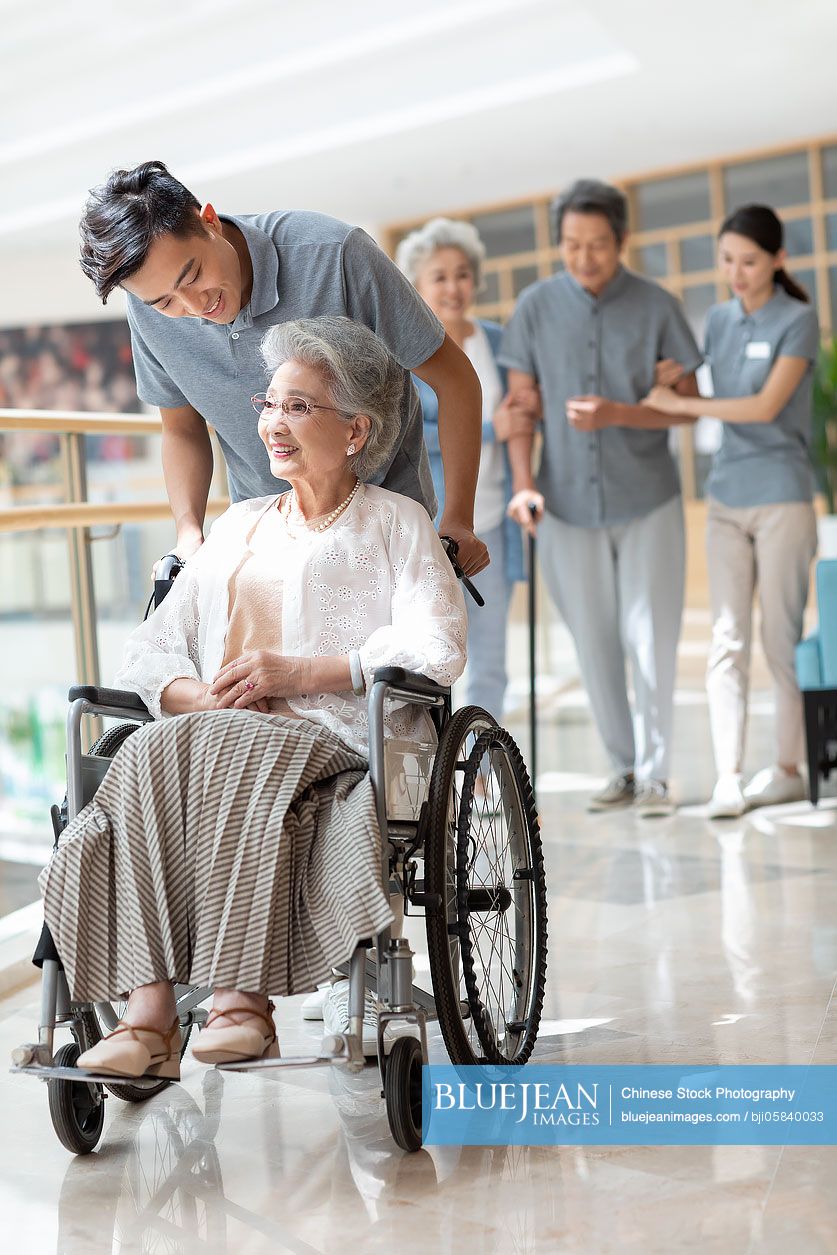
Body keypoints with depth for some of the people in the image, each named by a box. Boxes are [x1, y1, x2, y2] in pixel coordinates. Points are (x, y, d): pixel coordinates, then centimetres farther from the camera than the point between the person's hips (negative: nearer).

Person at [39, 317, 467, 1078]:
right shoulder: (238, 526, 29)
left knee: (229, 763, -36)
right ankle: (148, 1019, -39)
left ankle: (243, 999, -38)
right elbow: (151, 650, 21)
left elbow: (437, 647, -3)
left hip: (334, 740, -4)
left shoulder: (396, 523, 15)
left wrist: (302, 671, -11)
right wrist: (200, 697, -3)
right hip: (219, 739, 4)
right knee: (150, 759, -31)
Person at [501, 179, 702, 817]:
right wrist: (523, 485, -11)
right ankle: (625, 766, 19)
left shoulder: (657, 307, -4)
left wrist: (615, 414, -19)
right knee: (595, 644, 7)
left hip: (647, 500, -2)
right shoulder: (536, 306, 0)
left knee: (651, 639, -3)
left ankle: (654, 773, 5)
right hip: (569, 503, 2)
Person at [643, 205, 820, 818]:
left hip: (781, 497, -4)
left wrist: (678, 404, -12)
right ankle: (729, 777, -8)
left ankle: (789, 767, 13)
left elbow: (766, 405, -14)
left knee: (782, 638, 2)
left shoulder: (798, 321, -5)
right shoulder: (719, 321, 10)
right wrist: (667, 381, -2)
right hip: (727, 496, 4)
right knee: (728, 639, -4)